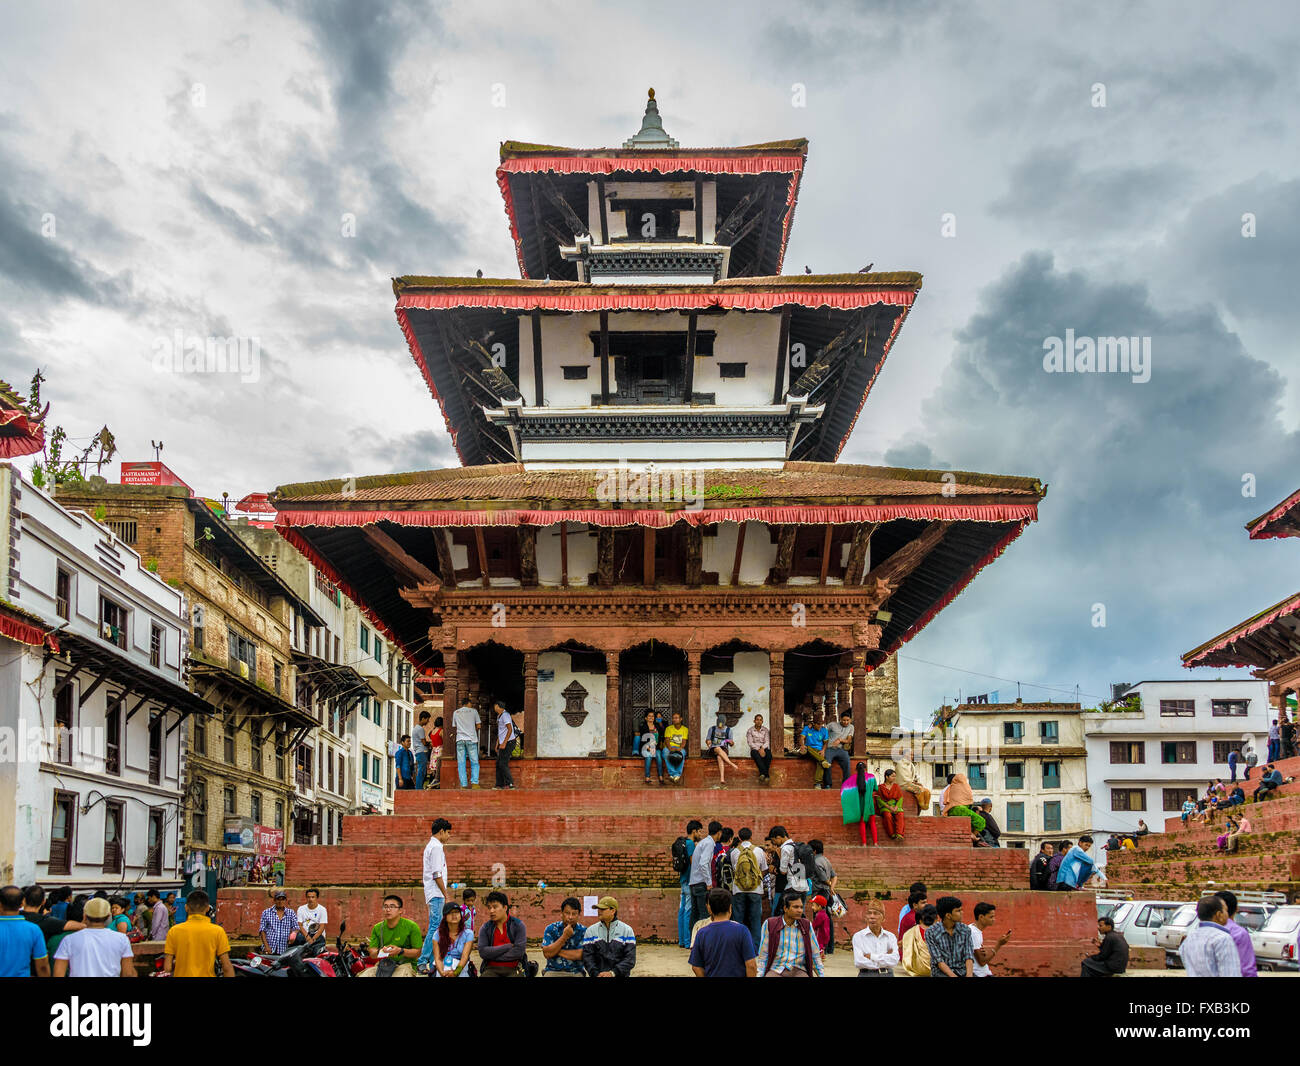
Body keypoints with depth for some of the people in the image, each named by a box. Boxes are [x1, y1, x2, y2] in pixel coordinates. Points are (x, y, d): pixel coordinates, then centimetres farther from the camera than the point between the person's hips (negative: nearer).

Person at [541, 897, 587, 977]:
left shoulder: (584, 931, 1)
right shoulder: (551, 929, 3)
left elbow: (580, 955, -9)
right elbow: (547, 953, -8)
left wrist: (557, 951, -5)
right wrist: (564, 937, -14)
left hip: (575, 972, 0)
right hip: (553, 971, 0)